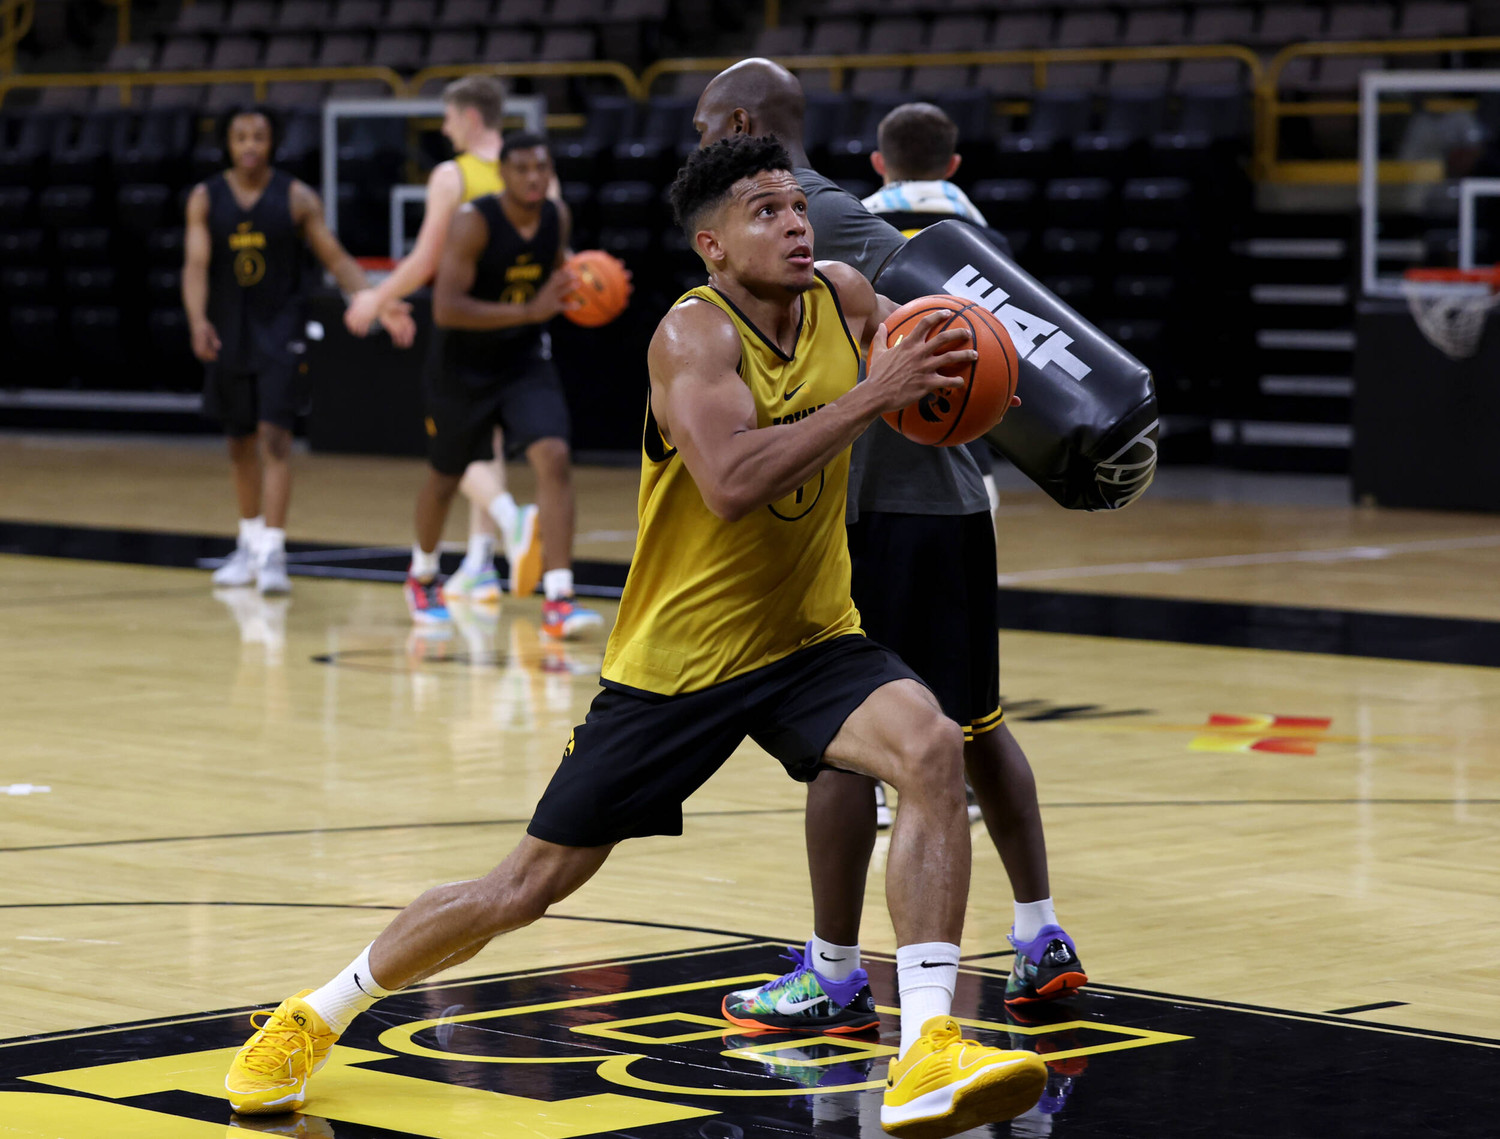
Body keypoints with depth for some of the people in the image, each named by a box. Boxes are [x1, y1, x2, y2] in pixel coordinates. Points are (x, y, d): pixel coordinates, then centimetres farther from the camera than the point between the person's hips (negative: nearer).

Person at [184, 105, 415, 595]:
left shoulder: (296, 198, -4)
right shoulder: (205, 199, 0)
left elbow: (336, 260, -1)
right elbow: (196, 265, -10)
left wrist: (379, 305, -13)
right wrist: (198, 322, -27)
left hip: (280, 332, -3)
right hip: (229, 332, 3)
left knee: (274, 437, -14)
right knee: (241, 444, 14)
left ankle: (273, 553, -17)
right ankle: (249, 543, 31)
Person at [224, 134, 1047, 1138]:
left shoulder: (845, 301, -3)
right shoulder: (694, 333, -21)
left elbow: (893, 328, 21)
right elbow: (730, 483, -37)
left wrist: (941, 354, -3)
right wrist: (876, 393, -36)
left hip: (810, 641, 4)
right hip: (677, 662, -4)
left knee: (932, 747, -27)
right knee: (527, 887, 5)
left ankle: (928, 1055, -28)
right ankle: (316, 1017, 28)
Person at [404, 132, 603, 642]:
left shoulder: (557, 217, -5)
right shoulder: (474, 222, -23)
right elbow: (445, 309, -31)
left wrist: (582, 288, -6)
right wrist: (529, 312, -36)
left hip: (525, 361, 3)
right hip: (464, 366, -3)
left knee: (554, 458, -20)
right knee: (445, 479, 16)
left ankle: (558, 603, -23)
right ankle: (422, 576, 46)